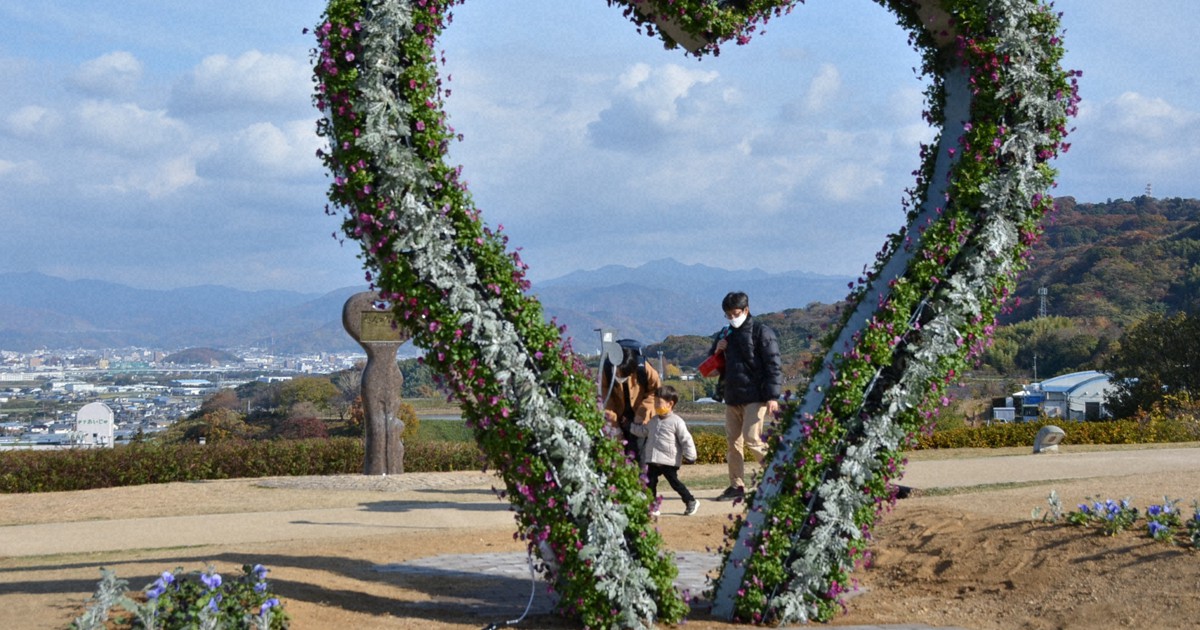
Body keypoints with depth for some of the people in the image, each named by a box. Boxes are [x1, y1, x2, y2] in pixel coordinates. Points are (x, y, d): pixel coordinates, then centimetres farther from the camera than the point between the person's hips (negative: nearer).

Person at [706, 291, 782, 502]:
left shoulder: (761, 332, -4)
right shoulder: (725, 335, 17)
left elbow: (774, 365, -9)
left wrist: (773, 396, -17)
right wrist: (717, 351, 2)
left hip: (755, 397, -7)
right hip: (732, 397, 7)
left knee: (752, 439, -15)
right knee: (733, 442, 4)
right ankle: (737, 486, 8)